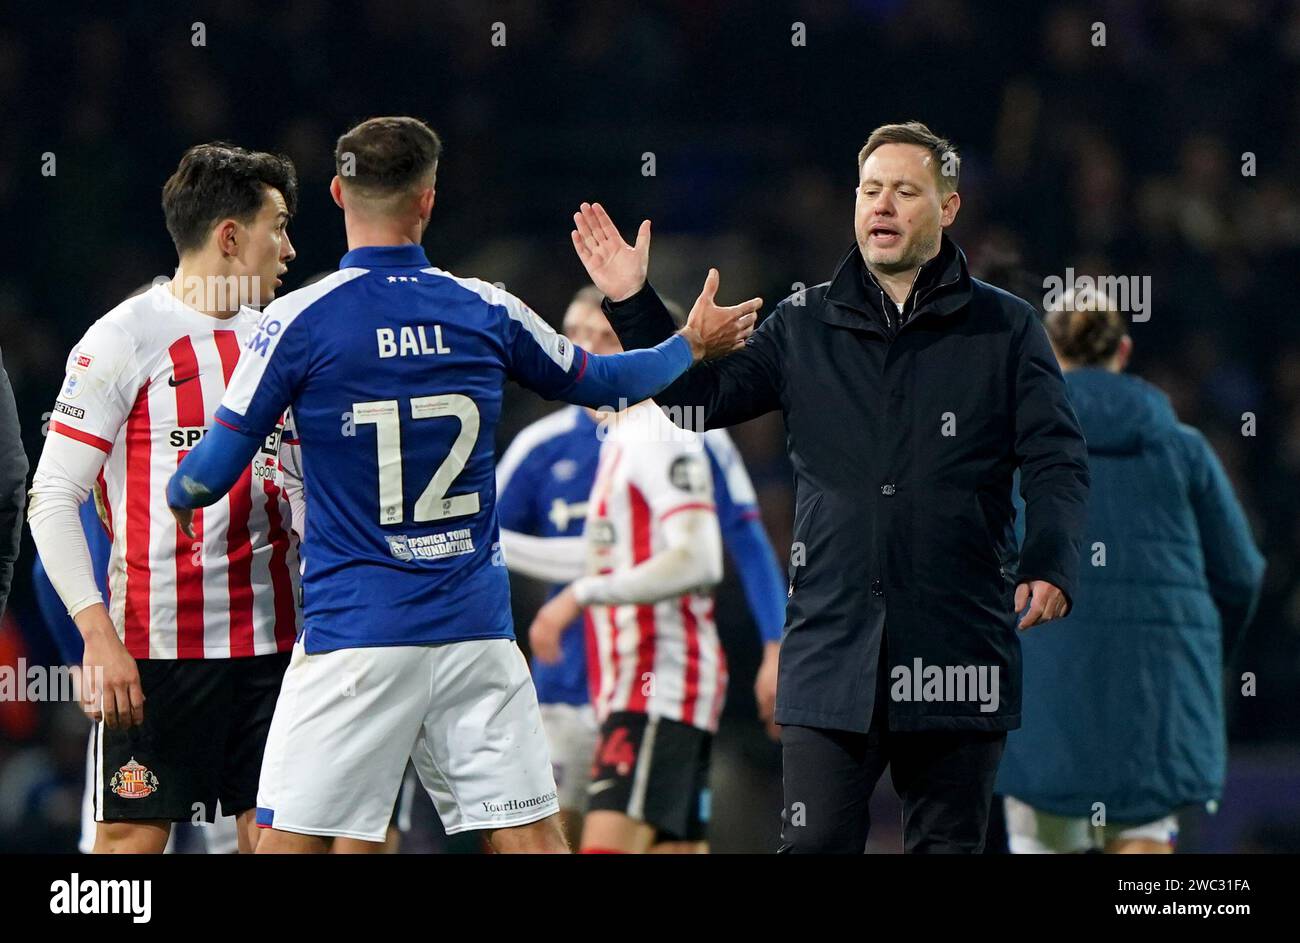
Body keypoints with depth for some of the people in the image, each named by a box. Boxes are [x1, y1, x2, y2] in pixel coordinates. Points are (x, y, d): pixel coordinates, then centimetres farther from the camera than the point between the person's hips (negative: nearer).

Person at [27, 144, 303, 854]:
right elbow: (52, 501, -8)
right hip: (156, 648, -6)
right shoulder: (123, 341, -6)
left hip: (272, 637, 6)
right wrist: (98, 636, -17)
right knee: (131, 835, -6)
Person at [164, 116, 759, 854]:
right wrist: (695, 346, 38)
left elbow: (211, 474, -4)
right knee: (532, 837, 5)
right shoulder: (486, 312, 2)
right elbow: (598, 383, 19)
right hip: (477, 628, 3)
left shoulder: (298, 322, -7)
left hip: (354, 634, -3)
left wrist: (174, 496, 20)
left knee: (288, 841, -1)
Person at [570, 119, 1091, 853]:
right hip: (832, 649, 1)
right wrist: (633, 306, 2)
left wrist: (1050, 564, -17)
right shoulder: (803, 327, 12)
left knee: (950, 845, 5)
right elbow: (698, 398, 13)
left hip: (959, 658, -1)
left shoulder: (1005, 330, 6)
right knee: (816, 846, -3)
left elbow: (1057, 461, 0)